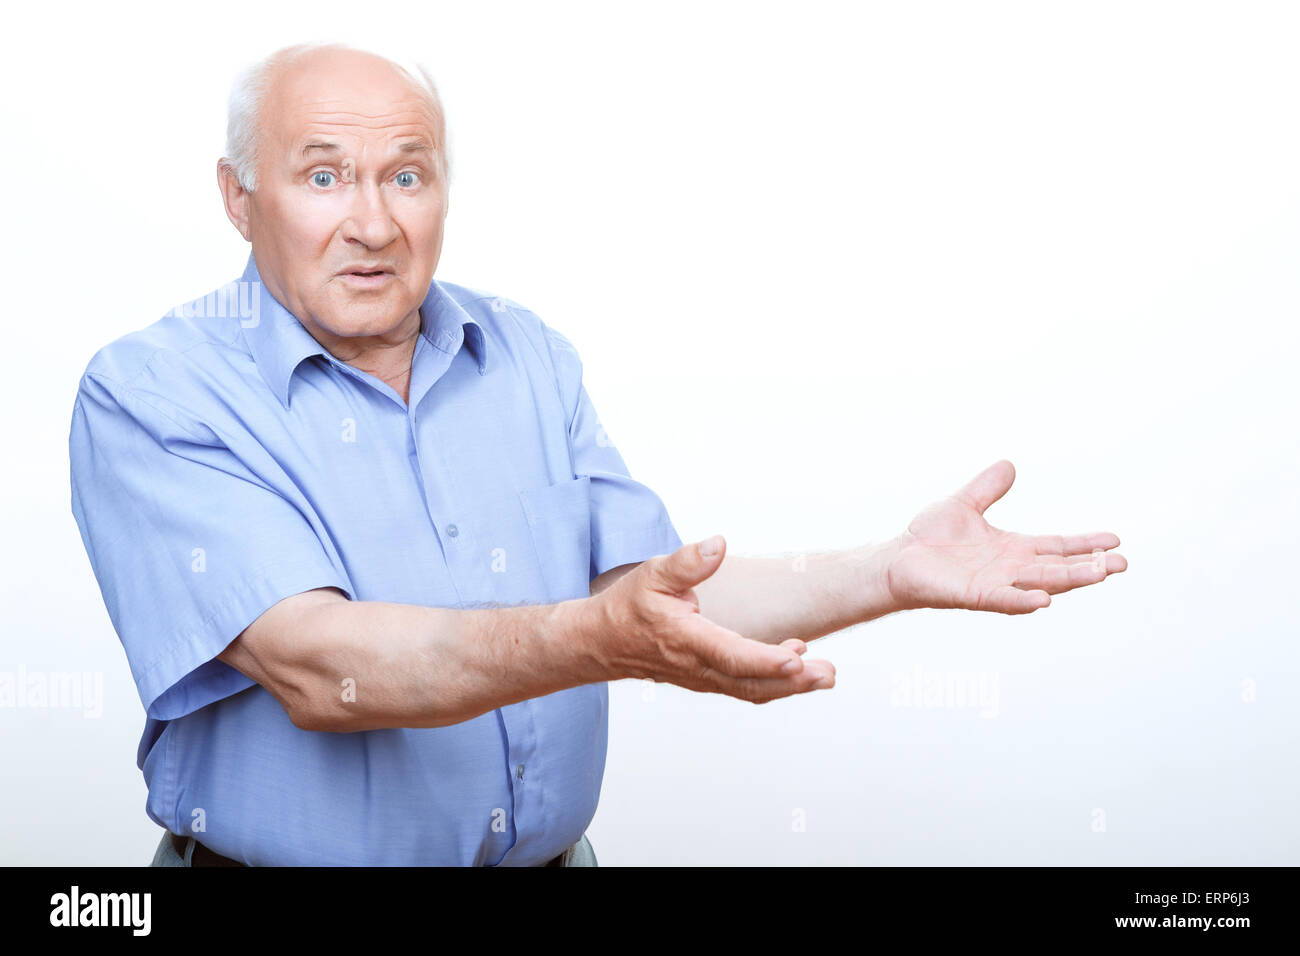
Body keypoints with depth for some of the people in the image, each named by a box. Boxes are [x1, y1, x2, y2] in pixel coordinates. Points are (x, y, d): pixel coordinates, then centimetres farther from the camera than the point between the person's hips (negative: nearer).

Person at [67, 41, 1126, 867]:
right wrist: (602, 638, -36)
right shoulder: (149, 395, -11)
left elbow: (652, 583, 4)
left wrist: (898, 573, -8)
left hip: (554, 854, 4)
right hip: (278, 860, -3)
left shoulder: (530, 354, 6)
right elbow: (315, 667, -23)